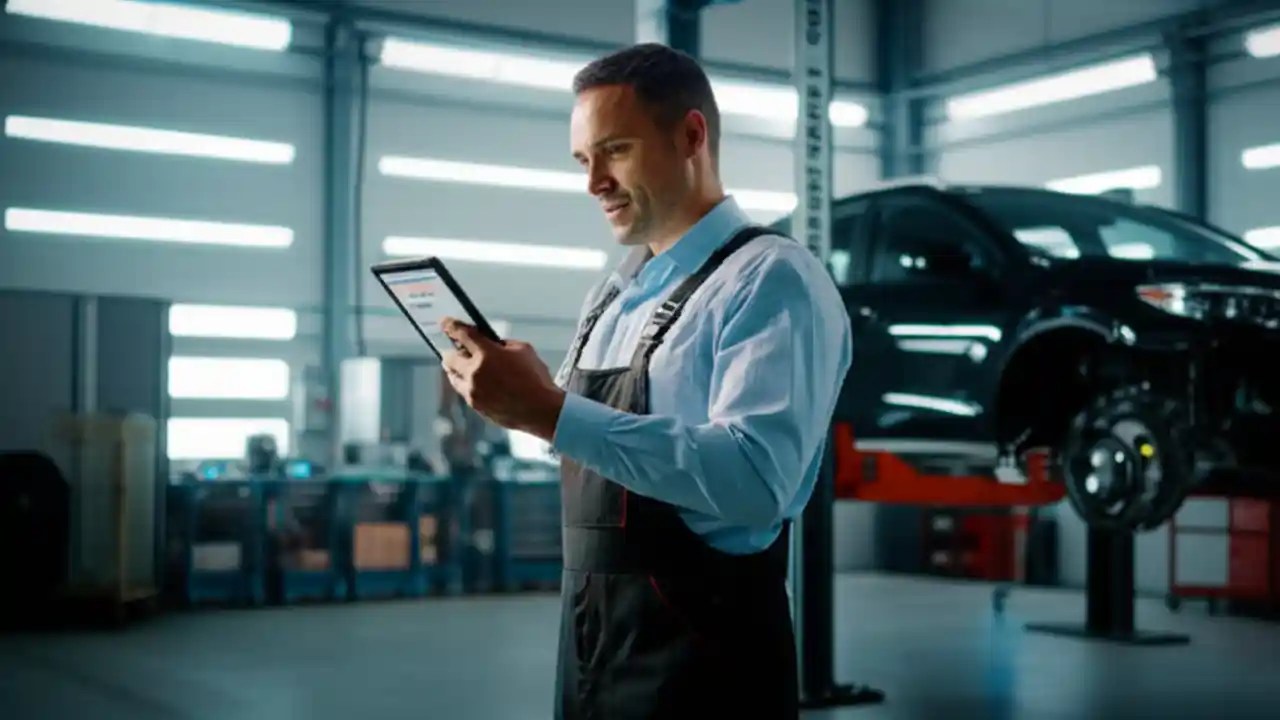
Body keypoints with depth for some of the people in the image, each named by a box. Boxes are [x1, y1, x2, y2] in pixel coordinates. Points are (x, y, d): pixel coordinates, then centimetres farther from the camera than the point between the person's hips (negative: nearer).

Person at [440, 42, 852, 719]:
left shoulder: (772, 279, -14)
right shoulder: (614, 291, 12)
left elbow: (755, 478, -28)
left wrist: (551, 412, -31)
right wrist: (521, 399, -5)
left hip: (697, 655, -7)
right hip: (591, 640, 8)